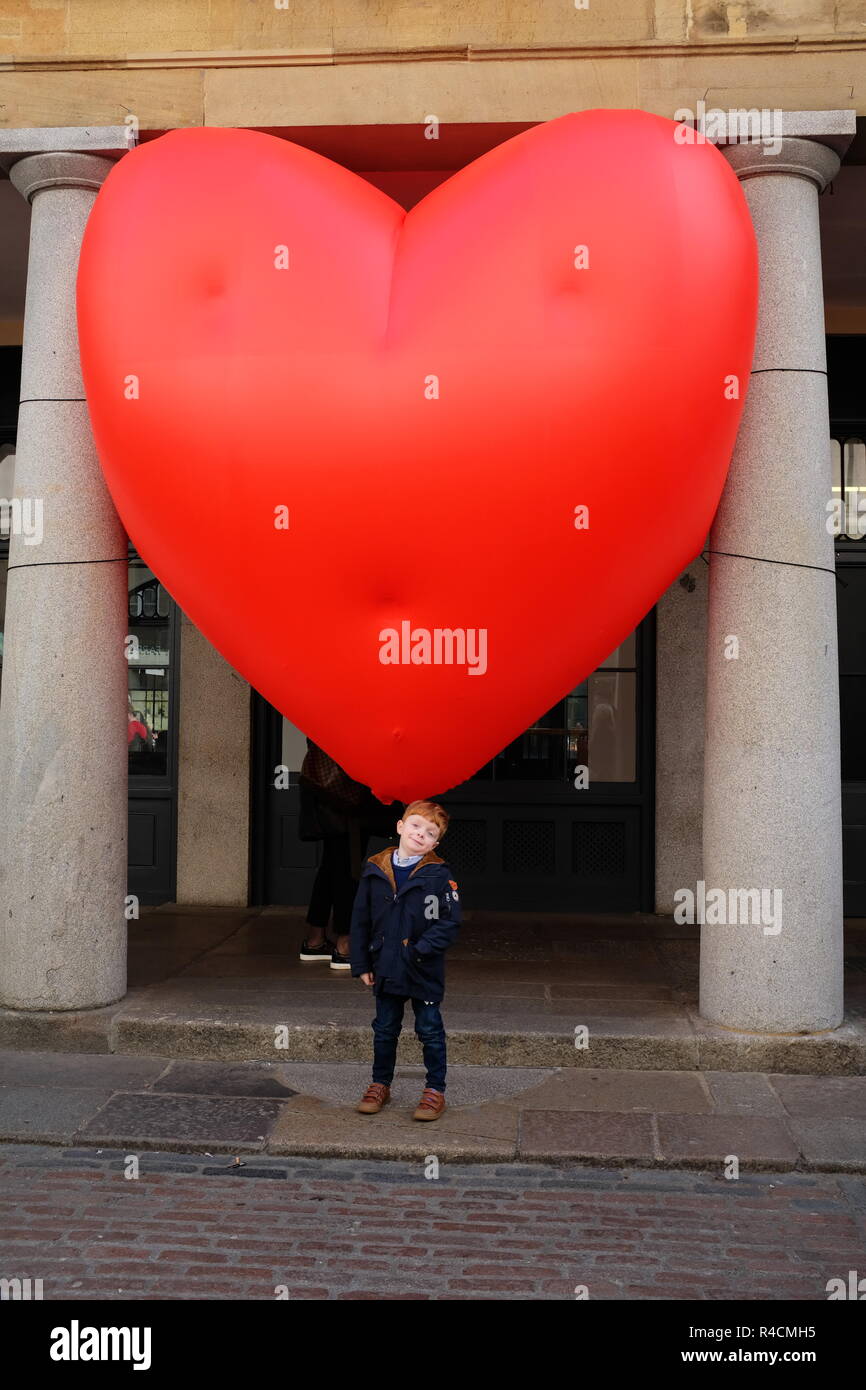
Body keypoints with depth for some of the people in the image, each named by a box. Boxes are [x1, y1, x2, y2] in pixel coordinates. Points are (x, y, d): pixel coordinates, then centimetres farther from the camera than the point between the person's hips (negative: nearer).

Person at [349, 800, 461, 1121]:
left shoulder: (439, 874, -11)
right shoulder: (374, 870, -1)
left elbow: (450, 921, -12)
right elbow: (359, 920, 4)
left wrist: (422, 949, -20)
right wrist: (361, 965, 2)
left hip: (425, 971, -3)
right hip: (386, 968, 3)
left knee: (430, 1031, 8)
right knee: (384, 1030, 17)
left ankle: (435, 1090, 23)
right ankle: (380, 1085, 34)